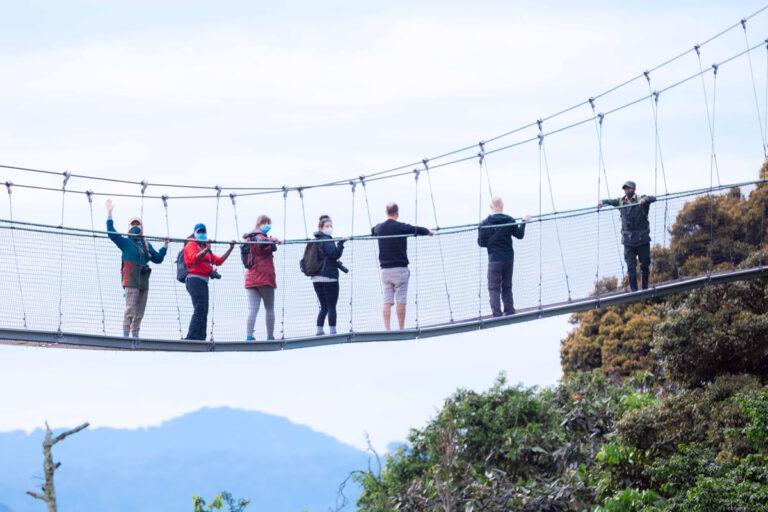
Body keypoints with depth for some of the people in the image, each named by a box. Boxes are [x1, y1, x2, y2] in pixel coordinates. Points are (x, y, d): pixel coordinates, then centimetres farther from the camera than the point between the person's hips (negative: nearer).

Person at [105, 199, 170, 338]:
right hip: (131, 281, -6)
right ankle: (126, 334, -14)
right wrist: (109, 214, -11)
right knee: (130, 309, -14)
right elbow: (112, 233, -6)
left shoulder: (146, 245, 22)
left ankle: (135, 334, 11)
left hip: (144, 282, 6)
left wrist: (165, 245, 21)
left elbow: (158, 258, 26)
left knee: (140, 311, 6)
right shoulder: (125, 242, 5)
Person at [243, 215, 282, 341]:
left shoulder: (249, 238, 17)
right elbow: (263, 243, -33)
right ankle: (270, 337, 9)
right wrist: (274, 240, -22)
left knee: (252, 309, -2)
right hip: (265, 278, -7)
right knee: (269, 309, 6)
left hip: (250, 279, 7)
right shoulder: (260, 236, -10)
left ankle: (249, 336, -14)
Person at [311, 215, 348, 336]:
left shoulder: (315, 242, 16)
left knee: (324, 308, 13)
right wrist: (341, 242, -13)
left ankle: (319, 331, 7)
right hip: (329, 278, -8)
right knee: (332, 307, -5)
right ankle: (332, 331, -8)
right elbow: (335, 253, -21)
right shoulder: (326, 241, -10)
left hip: (316, 279, 8)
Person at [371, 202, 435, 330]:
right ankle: (401, 329, 2)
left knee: (387, 301, 3)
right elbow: (418, 230, -4)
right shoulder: (401, 227, -9)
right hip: (400, 268, -4)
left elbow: (372, 232, 28)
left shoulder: (379, 228, 6)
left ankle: (387, 329, -3)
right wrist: (429, 232, 18)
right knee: (401, 301, 0)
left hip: (385, 269, 4)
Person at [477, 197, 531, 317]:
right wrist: (524, 222, 20)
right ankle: (510, 312, 15)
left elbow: (481, 243, -6)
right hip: (509, 258, 3)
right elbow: (519, 235, 6)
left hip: (494, 259, -3)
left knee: (494, 289, -1)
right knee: (507, 287, 15)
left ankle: (497, 314, -11)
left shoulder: (485, 224, -9)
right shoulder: (509, 221, -3)